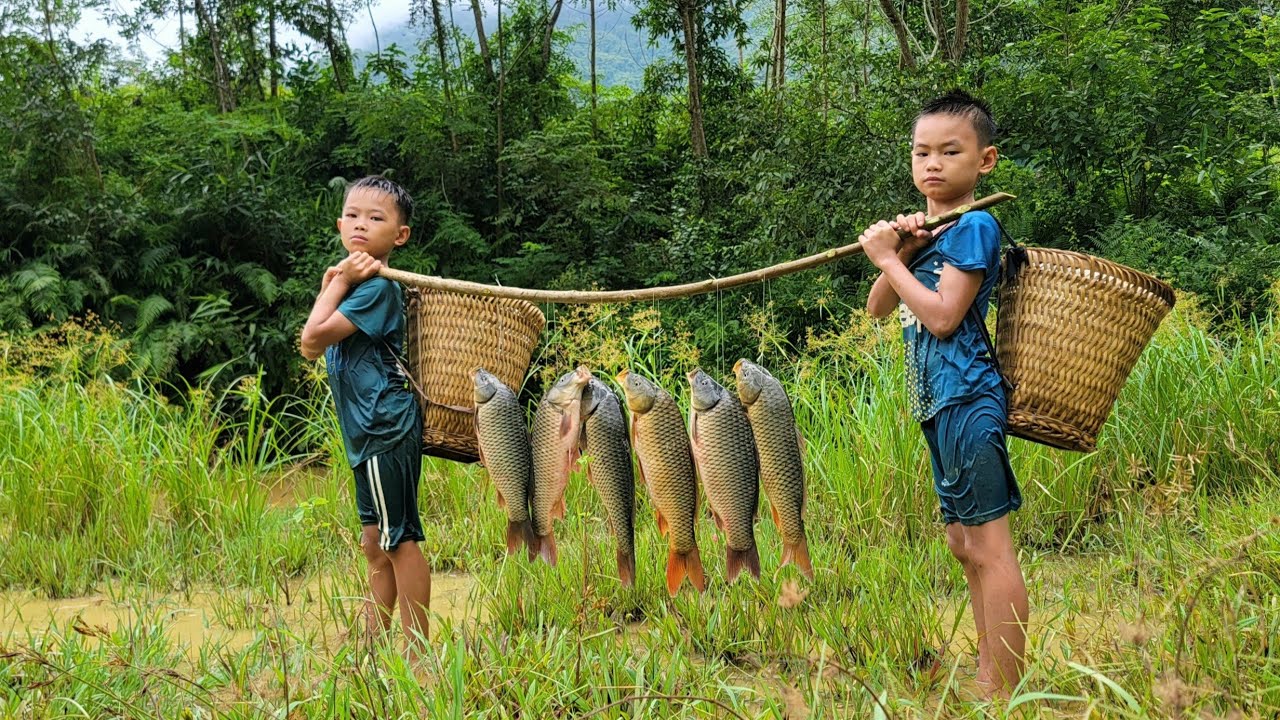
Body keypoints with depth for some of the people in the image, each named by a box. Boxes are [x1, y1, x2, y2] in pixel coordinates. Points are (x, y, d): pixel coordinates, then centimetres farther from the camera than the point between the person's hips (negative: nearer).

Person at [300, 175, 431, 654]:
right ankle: (374, 641, 26)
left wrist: (340, 284, -8)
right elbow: (311, 350, 11)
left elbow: (314, 337, -17)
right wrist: (331, 285, 4)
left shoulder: (376, 287, -14)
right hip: (370, 434, 10)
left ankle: (417, 651, 2)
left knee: (399, 541, -5)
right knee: (376, 543, 16)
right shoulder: (356, 280, 15)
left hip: (386, 430, -10)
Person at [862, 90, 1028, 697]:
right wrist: (900, 251, -4)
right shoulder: (925, 229, 15)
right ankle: (987, 674, 26)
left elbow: (942, 315, -19)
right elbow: (878, 308, 12)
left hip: (967, 401, -10)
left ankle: (1002, 691, -4)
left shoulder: (973, 226, -11)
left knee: (988, 545, -8)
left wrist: (888, 259, -11)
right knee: (962, 541, 15)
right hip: (939, 402, 10)